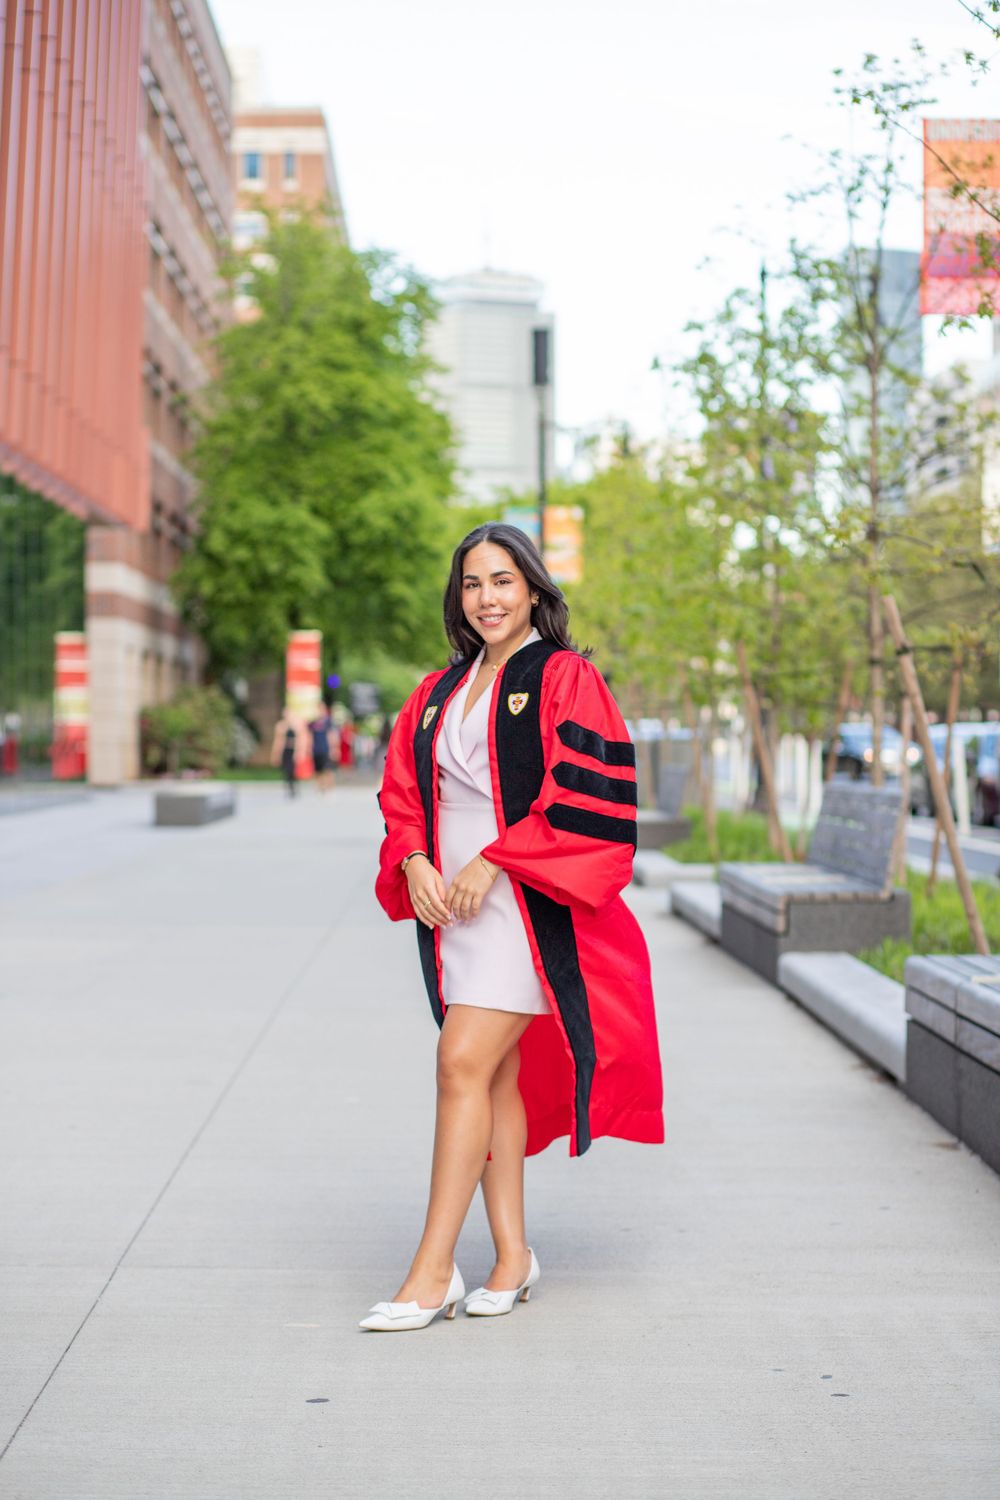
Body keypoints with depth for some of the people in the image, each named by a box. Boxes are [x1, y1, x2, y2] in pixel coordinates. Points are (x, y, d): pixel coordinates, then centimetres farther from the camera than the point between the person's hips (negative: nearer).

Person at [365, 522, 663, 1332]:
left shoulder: (565, 679, -3)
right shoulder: (438, 693, 16)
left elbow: (581, 794, -12)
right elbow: (403, 790, 14)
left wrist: (492, 861, -16)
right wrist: (414, 862, -5)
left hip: (530, 903, -6)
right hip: (453, 901, 6)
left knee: (463, 1065, -13)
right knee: (496, 1075, 9)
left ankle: (432, 1271, -9)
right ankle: (513, 1254, 18)